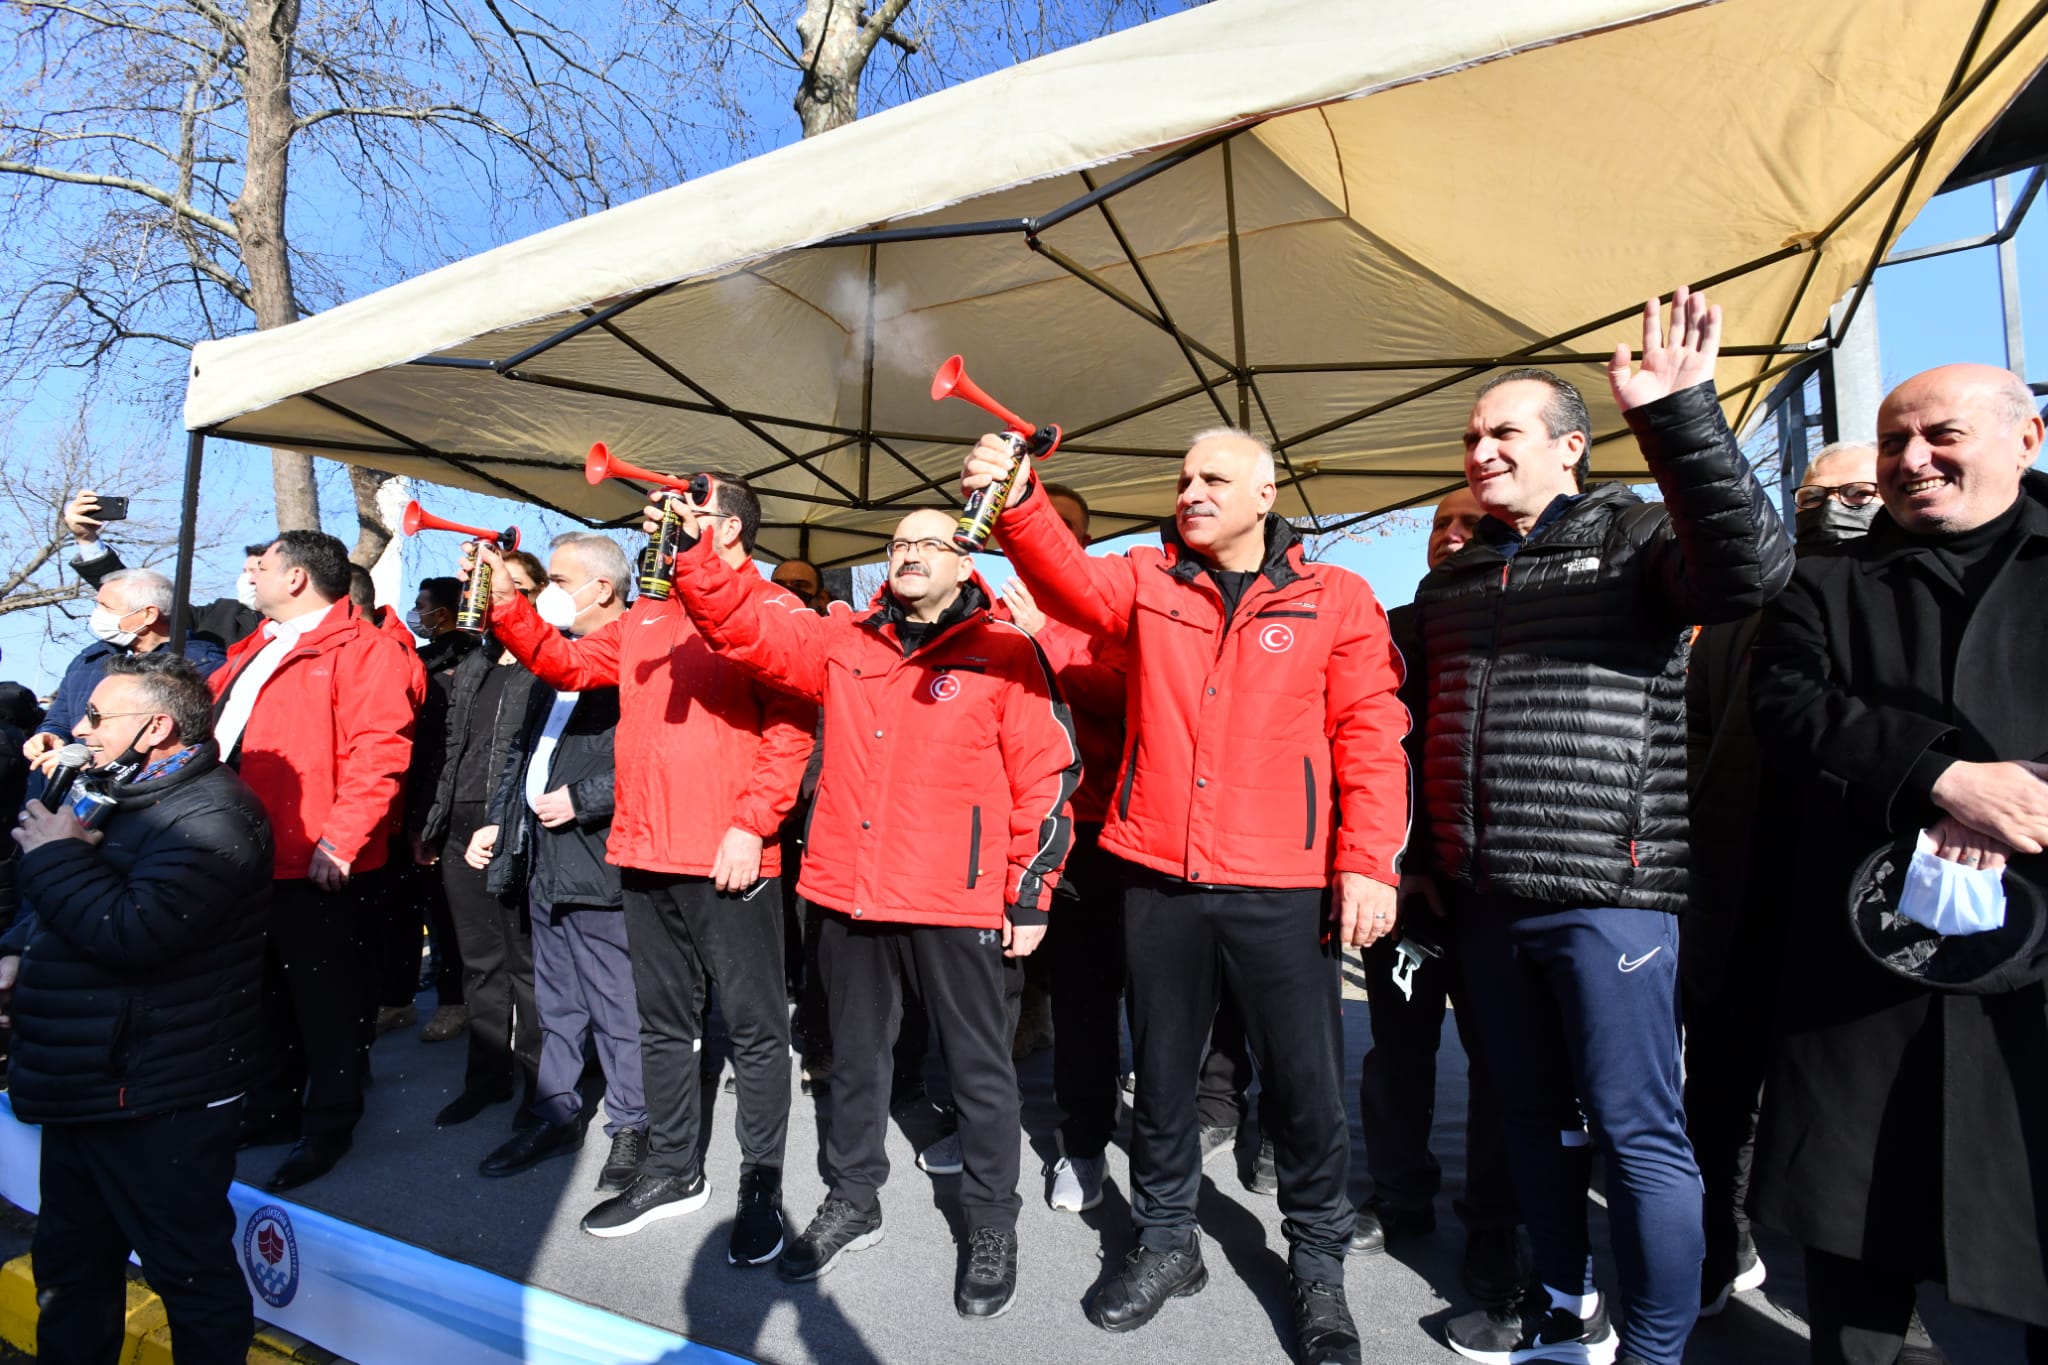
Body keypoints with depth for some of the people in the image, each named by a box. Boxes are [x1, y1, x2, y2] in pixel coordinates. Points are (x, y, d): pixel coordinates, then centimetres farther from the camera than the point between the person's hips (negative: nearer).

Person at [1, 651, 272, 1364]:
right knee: (72, 1262, 26)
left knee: (189, 1271, 5)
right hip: (84, 1085, 10)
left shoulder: (212, 816, -20)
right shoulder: (124, 797, 12)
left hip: (157, 1104, -10)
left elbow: (135, 930, -30)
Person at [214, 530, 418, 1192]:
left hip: (312, 863, -9)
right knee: (266, 992, 20)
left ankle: (328, 1127, 16)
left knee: (323, 997, 2)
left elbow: (379, 750, -21)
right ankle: (274, 1109, 35)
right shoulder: (255, 652, 18)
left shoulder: (359, 649, -12)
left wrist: (339, 841, -25)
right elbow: (214, 727, 27)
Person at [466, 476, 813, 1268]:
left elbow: (790, 729, -14)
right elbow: (567, 666, 15)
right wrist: (506, 606, 5)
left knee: (754, 1026, 5)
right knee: (663, 1021, 18)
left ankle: (762, 1184, 19)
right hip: (647, 856, 8)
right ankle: (673, 1171, 34)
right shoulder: (644, 620, 16)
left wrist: (750, 826, -19)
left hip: (731, 860, -7)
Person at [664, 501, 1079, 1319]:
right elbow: (741, 624, 5)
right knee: (854, 1059, 20)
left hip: (960, 906, -4)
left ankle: (992, 1227, 30)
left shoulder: (1003, 654, -5)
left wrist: (1030, 894, -7)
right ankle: (851, 1204, 41)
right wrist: (693, 550, -11)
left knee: (978, 1070, 11)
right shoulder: (842, 643, 7)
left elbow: (1046, 775, -6)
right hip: (850, 898, 4)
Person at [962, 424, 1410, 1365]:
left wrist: (1367, 862, -11)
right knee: (1162, 1069, 16)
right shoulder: (1148, 583, 8)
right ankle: (1166, 1241, 37)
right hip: (1159, 876, 3)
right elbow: (1070, 579, -10)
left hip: (1282, 888, -2)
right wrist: (1016, 503, -28)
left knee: (1304, 1080, 10)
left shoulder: (1335, 600, 1)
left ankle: (1318, 1262, 33)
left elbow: (1370, 735, -3)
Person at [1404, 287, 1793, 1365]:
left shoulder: (1635, 536, -1)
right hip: (1485, 901, 6)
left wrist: (1679, 418, -31)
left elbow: (1750, 572, -24)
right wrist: (1420, 857, 18)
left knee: (1637, 1132, 1)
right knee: (1533, 1113, 18)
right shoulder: (1452, 580, 15)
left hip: (1609, 895, -6)